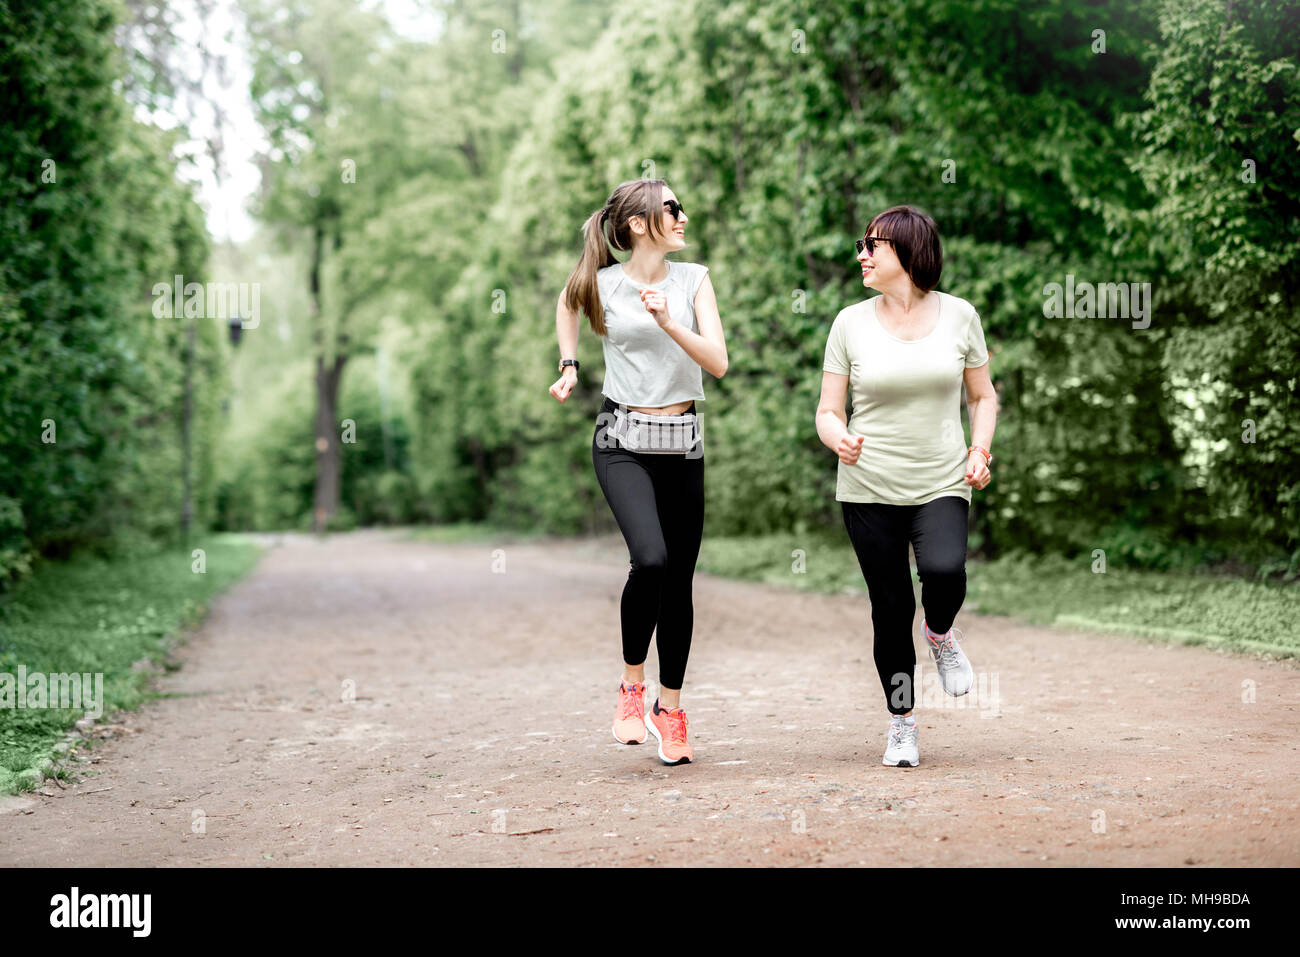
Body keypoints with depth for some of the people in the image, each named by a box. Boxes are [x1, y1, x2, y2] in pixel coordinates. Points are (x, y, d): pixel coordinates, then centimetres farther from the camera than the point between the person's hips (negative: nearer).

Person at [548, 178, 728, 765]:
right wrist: (568, 366, 15)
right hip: (623, 442, -3)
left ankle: (670, 708, 21)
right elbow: (566, 304, 23)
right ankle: (632, 685, -3)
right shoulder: (601, 284, -2)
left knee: (679, 578, 5)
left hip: (682, 445, 3)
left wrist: (669, 322, -20)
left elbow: (718, 363, -7)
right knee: (651, 558, -24)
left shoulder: (693, 280, 2)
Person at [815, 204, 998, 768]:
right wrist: (840, 439, -19)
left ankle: (940, 635, 9)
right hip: (869, 489, 1)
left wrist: (980, 450, -4)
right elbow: (828, 411, 4)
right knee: (890, 609, 1)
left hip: (942, 484, -1)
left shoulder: (959, 315, 3)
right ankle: (902, 726, 21)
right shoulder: (851, 323, 2)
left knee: (944, 571, -27)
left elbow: (983, 396, 13)